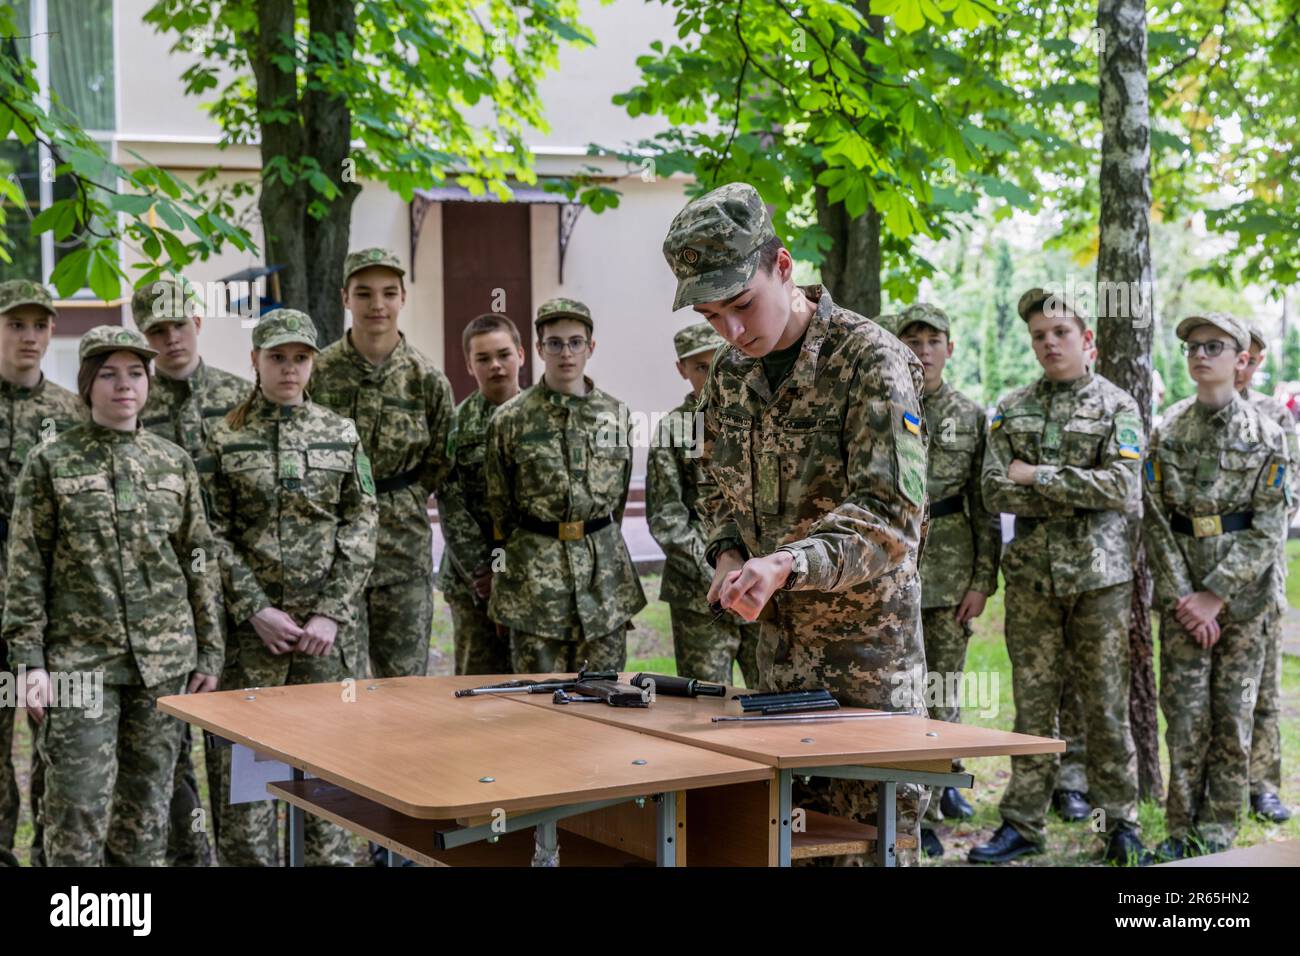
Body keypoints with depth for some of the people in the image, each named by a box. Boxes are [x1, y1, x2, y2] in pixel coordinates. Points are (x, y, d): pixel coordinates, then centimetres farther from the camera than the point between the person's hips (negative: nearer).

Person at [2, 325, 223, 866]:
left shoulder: (175, 463, 7)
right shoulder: (50, 463, 0)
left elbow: (200, 561, 10)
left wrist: (209, 653, 7)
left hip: (165, 660, 3)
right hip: (80, 663, -3)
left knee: (147, 808, 9)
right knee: (79, 810, -4)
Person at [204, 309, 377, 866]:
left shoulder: (341, 435, 6)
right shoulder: (225, 440, 1)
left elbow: (360, 529, 2)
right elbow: (215, 535, -1)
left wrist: (332, 613, -7)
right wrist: (256, 610, -10)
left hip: (330, 624, 1)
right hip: (251, 624, -1)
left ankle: (331, 856, 16)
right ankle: (246, 857, 12)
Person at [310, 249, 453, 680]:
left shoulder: (427, 380, 1)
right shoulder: (317, 373, -3)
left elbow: (440, 462, 10)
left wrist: (401, 504, 4)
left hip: (404, 544, 1)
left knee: (407, 676, 6)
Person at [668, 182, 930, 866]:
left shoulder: (869, 359, -15)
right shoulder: (729, 374, 7)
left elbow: (892, 515, -23)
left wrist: (786, 563, -36)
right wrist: (728, 554, -1)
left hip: (869, 638, -6)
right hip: (780, 640, 6)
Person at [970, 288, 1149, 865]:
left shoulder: (1117, 407, 1)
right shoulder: (1011, 410, 9)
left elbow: (1121, 488, -12)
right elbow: (995, 491, -1)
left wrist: (1038, 476, -11)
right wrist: (1076, 496, -9)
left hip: (1100, 575, -2)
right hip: (1031, 575, 2)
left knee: (1106, 706, 3)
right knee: (1032, 706, 6)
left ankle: (1119, 824, 13)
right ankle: (1023, 824, 13)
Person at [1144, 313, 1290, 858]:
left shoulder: (1265, 435, 0)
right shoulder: (1168, 431, 5)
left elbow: (1269, 528, -5)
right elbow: (1155, 520, 2)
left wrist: (1215, 595, -12)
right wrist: (1182, 598, -7)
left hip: (1245, 591, -1)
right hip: (1182, 594, 1)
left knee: (1233, 711, 2)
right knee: (1185, 710, -1)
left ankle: (1219, 831, 12)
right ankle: (1182, 830, 10)